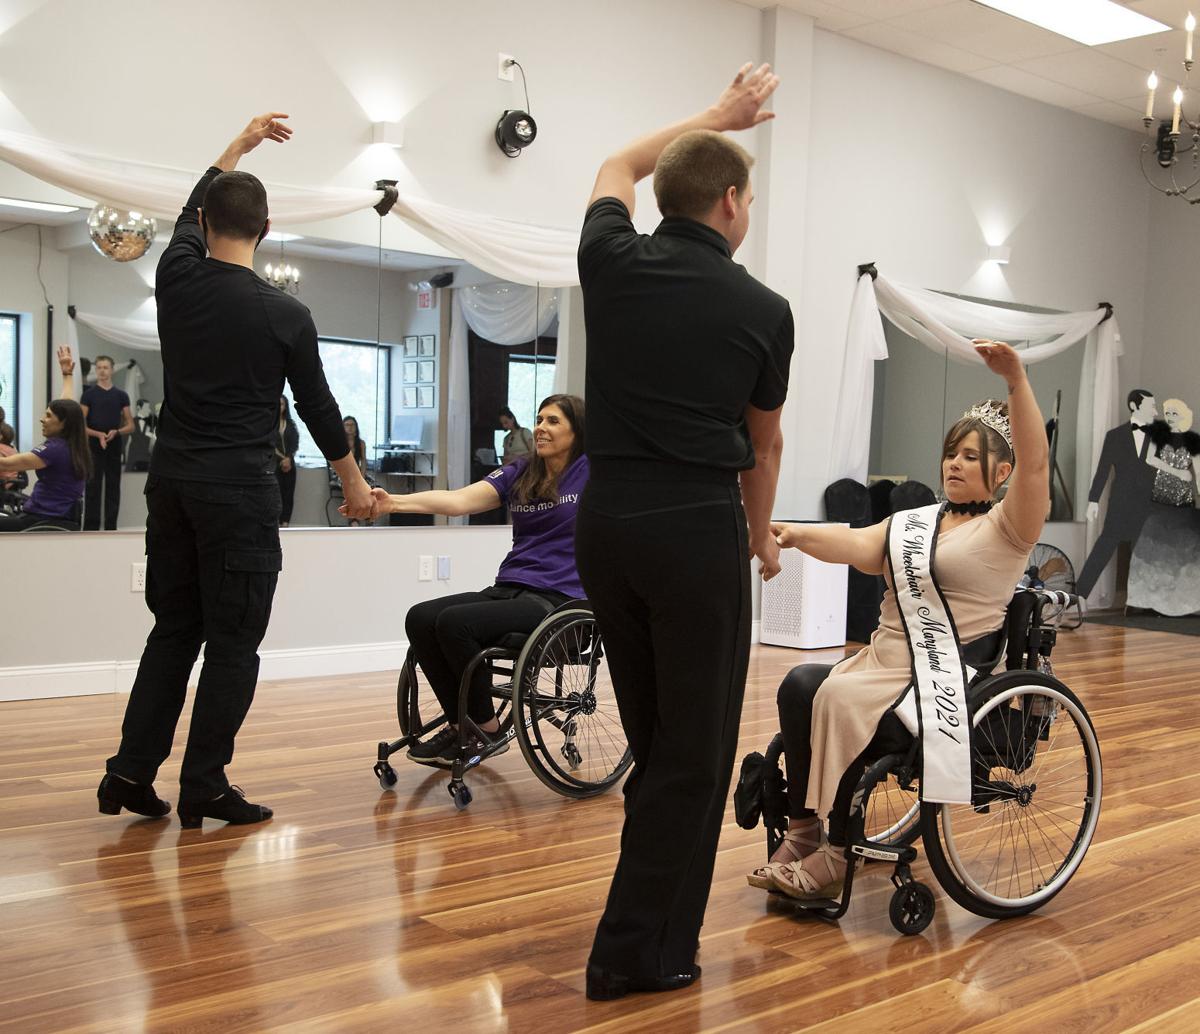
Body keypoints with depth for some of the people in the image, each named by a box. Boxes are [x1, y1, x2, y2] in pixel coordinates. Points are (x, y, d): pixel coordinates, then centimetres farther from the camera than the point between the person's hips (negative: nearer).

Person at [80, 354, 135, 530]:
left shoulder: (121, 396, 8)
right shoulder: (89, 394, 2)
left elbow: (130, 426, 8)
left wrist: (116, 432, -12)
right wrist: (98, 434, -18)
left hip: (115, 449, 3)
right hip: (94, 449, -3)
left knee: (113, 489, 5)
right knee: (93, 490, -3)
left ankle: (110, 529, 12)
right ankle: (90, 530, -1)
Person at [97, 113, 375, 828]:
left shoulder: (176, 280, 4)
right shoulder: (286, 315, -7)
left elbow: (192, 214, 26)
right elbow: (317, 405, 4)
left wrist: (240, 146, 37)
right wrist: (353, 481, 18)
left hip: (171, 481, 5)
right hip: (240, 493, -5)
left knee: (175, 627, 15)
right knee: (233, 640, 2)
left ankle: (132, 771, 13)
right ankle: (205, 788, 4)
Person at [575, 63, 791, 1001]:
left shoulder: (612, 264, 4)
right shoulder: (763, 310, -2)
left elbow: (620, 166, 28)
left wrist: (716, 116, 37)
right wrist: (760, 537, 30)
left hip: (606, 525, 5)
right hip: (697, 533, -5)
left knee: (654, 738, 18)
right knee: (694, 751, 5)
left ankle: (655, 918, 29)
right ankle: (639, 953, 10)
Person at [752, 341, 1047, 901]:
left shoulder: (1004, 528, 1)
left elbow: (1034, 463, -17)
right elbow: (861, 545, 1)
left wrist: (1016, 381, -28)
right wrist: (797, 534, -18)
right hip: (882, 661, 6)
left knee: (842, 700, -28)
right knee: (801, 683, -19)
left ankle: (837, 855, -17)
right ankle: (803, 829, -15)